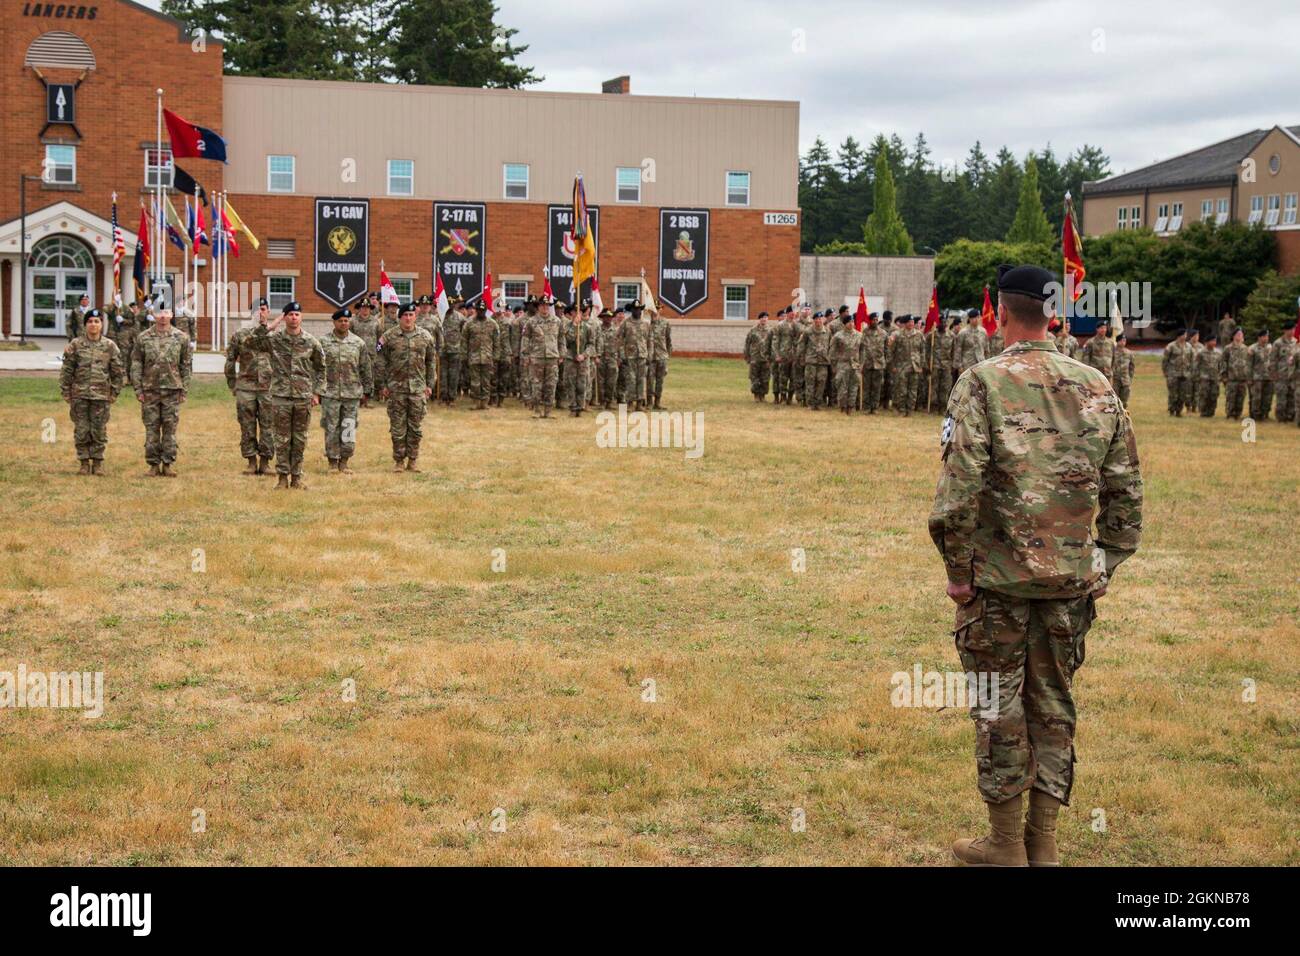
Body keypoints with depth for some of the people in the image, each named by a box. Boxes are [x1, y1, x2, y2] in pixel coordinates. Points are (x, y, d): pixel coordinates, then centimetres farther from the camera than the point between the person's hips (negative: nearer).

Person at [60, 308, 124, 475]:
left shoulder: (110, 346, 3)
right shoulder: (75, 345, 2)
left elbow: (118, 372, 6)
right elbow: (66, 370, 4)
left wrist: (114, 393, 2)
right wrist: (66, 392, 0)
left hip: (101, 395, 0)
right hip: (79, 395, 0)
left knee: (99, 430, 2)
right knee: (81, 430, 2)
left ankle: (98, 462, 12)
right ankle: (84, 462, 11)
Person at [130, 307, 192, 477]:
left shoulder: (181, 338, 4)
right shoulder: (143, 338, 4)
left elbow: (186, 365, 7)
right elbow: (136, 365, 4)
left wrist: (184, 390, 2)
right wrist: (138, 389, -2)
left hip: (172, 390, 0)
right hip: (150, 390, 0)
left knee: (170, 428, 2)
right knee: (151, 428, 2)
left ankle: (168, 463, 8)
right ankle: (154, 464, 9)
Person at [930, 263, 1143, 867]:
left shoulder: (982, 383, -11)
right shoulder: (1098, 387, 3)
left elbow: (959, 489, -17)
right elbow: (1126, 491, 6)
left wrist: (958, 569, -8)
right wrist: (1105, 565, 14)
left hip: (998, 575, -4)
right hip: (1072, 576, 4)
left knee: (998, 709, 8)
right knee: (1053, 704, 14)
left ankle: (1006, 845, 15)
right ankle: (1044, 843, 20)